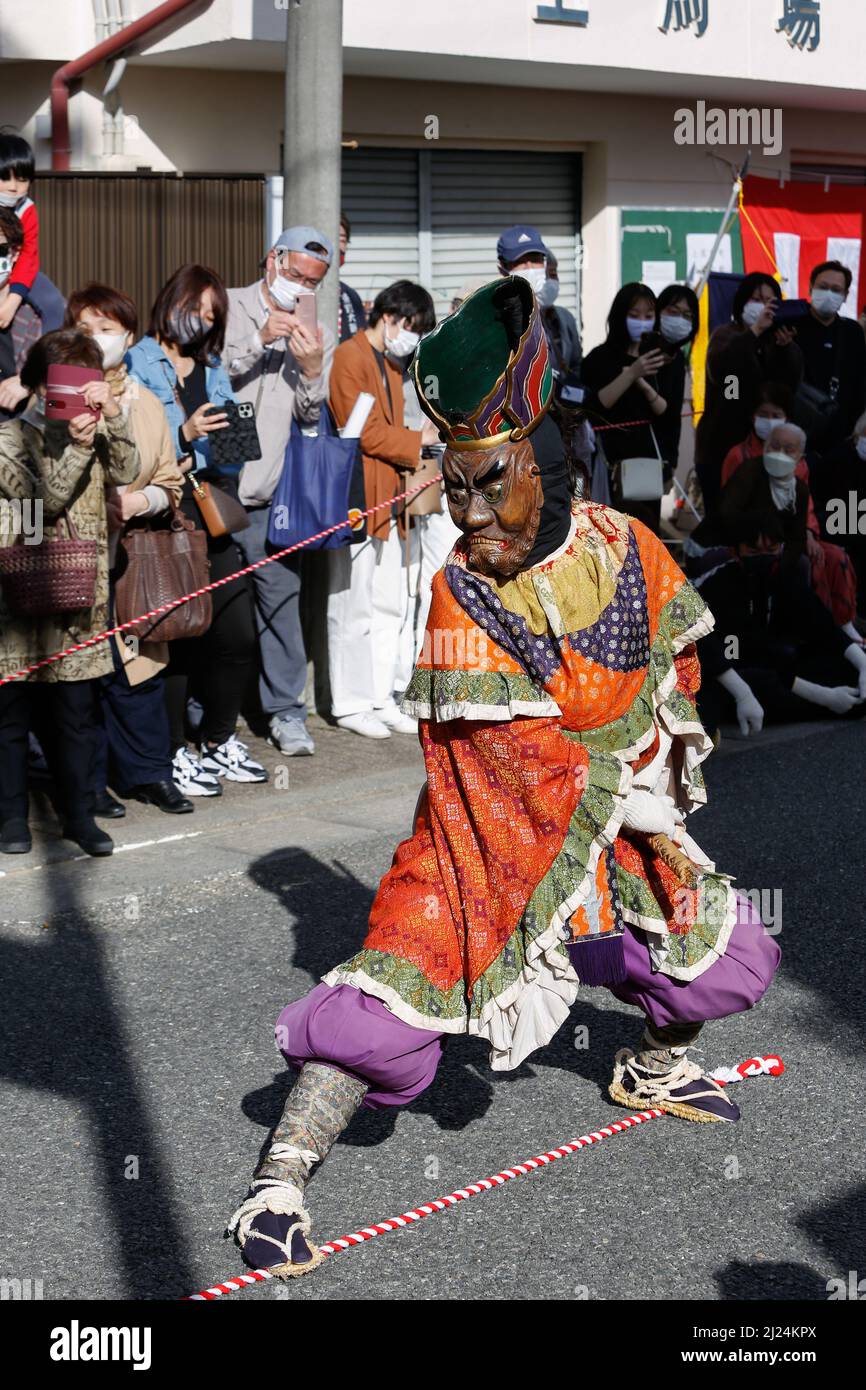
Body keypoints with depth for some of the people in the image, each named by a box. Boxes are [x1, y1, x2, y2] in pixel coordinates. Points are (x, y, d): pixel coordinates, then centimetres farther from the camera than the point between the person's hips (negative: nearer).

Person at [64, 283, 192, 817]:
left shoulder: (146, 403, 11)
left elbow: (170, 483, 13)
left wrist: (138, 501, -6)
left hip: (131, 556, 3)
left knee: (138, 668, 7)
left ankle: (148, 770, 20)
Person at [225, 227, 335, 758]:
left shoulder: (319, 336, 11)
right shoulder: (226, 308, 2)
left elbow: (313, 416, 3)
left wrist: (311, 371, -14)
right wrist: (259, 341, -17)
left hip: (271, 494, 2)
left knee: (281, 595, -1)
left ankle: (286, 708, 10)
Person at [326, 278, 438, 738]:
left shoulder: (391, 364, 20)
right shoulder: (349, 358, -10)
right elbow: (365, 432, -16)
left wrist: (413, 451, 8)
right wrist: (417, 440, -7)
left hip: (388, 502, 9)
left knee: (393, 607, 10)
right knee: (354, 608, -2)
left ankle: (381, 699, 16)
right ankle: (350, 704, 5)